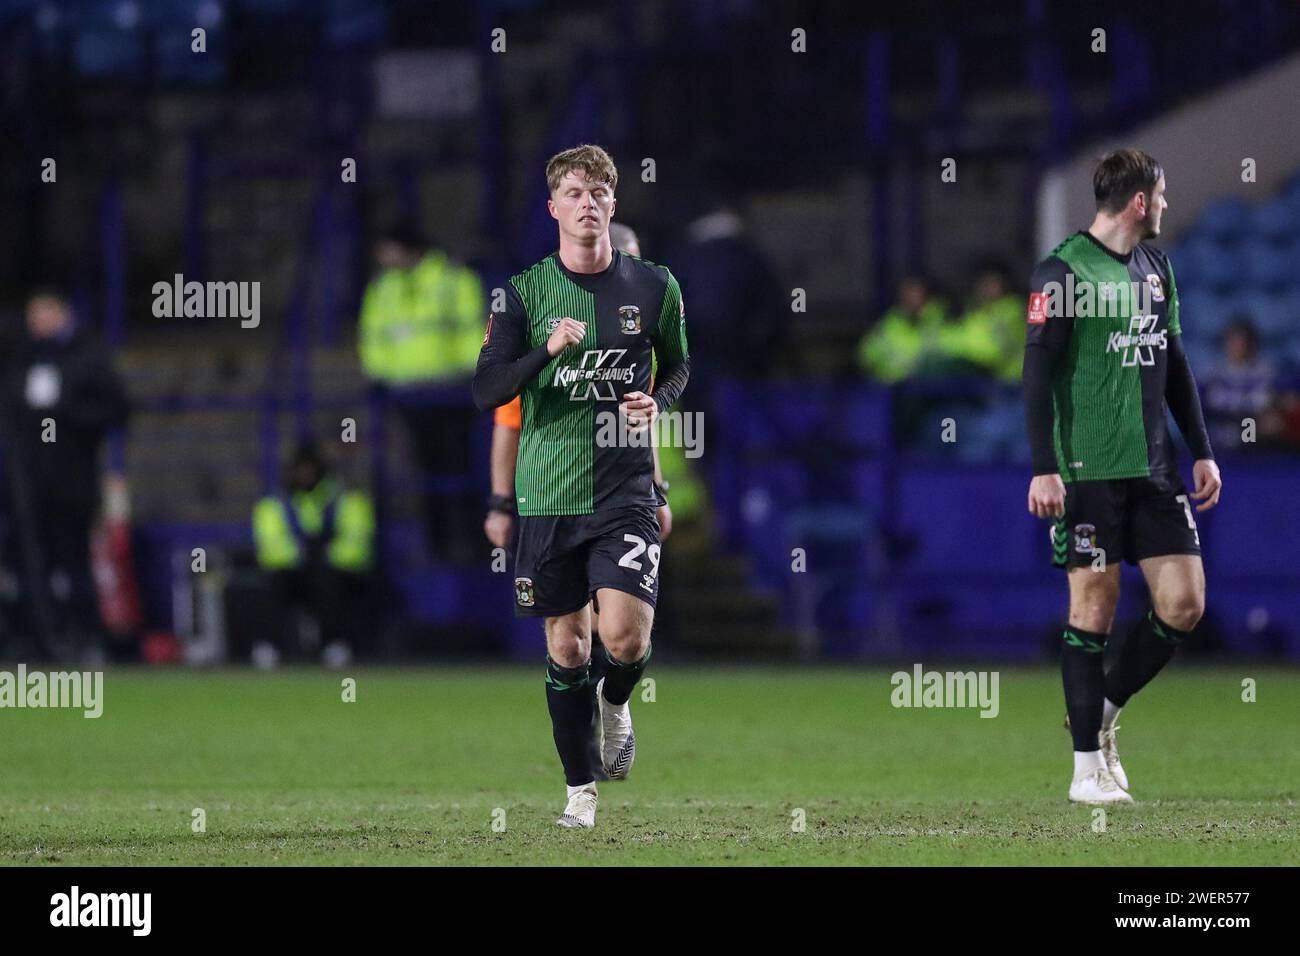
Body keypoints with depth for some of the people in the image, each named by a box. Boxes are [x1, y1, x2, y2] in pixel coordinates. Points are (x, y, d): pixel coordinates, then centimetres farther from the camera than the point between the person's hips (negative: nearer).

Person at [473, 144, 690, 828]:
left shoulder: (653, 286, 3)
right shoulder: (524, 292, 0)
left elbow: (677, 365, 19)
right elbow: (486, 392, -6)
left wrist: (658, 400, -3)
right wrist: (547, 350, -22)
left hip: (625, 494, 0)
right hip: (548, 496, 0)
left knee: (626, 637, -15)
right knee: (566, 644, 5)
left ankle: (615, 703, 20)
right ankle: (580, 790, 18)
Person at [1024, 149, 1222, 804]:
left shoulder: (1155, 267, 14)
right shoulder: (1064, 270, -9)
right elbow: (1038, 371, -11)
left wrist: (1201, 451, 16)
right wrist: (1042, 468, -16)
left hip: (1154, 468, 7)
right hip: (1088, 471, -7)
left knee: (1184, 603, 0)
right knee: (1095, 606, -3)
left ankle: (1101, 711, 20)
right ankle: (1087, 768, 5)